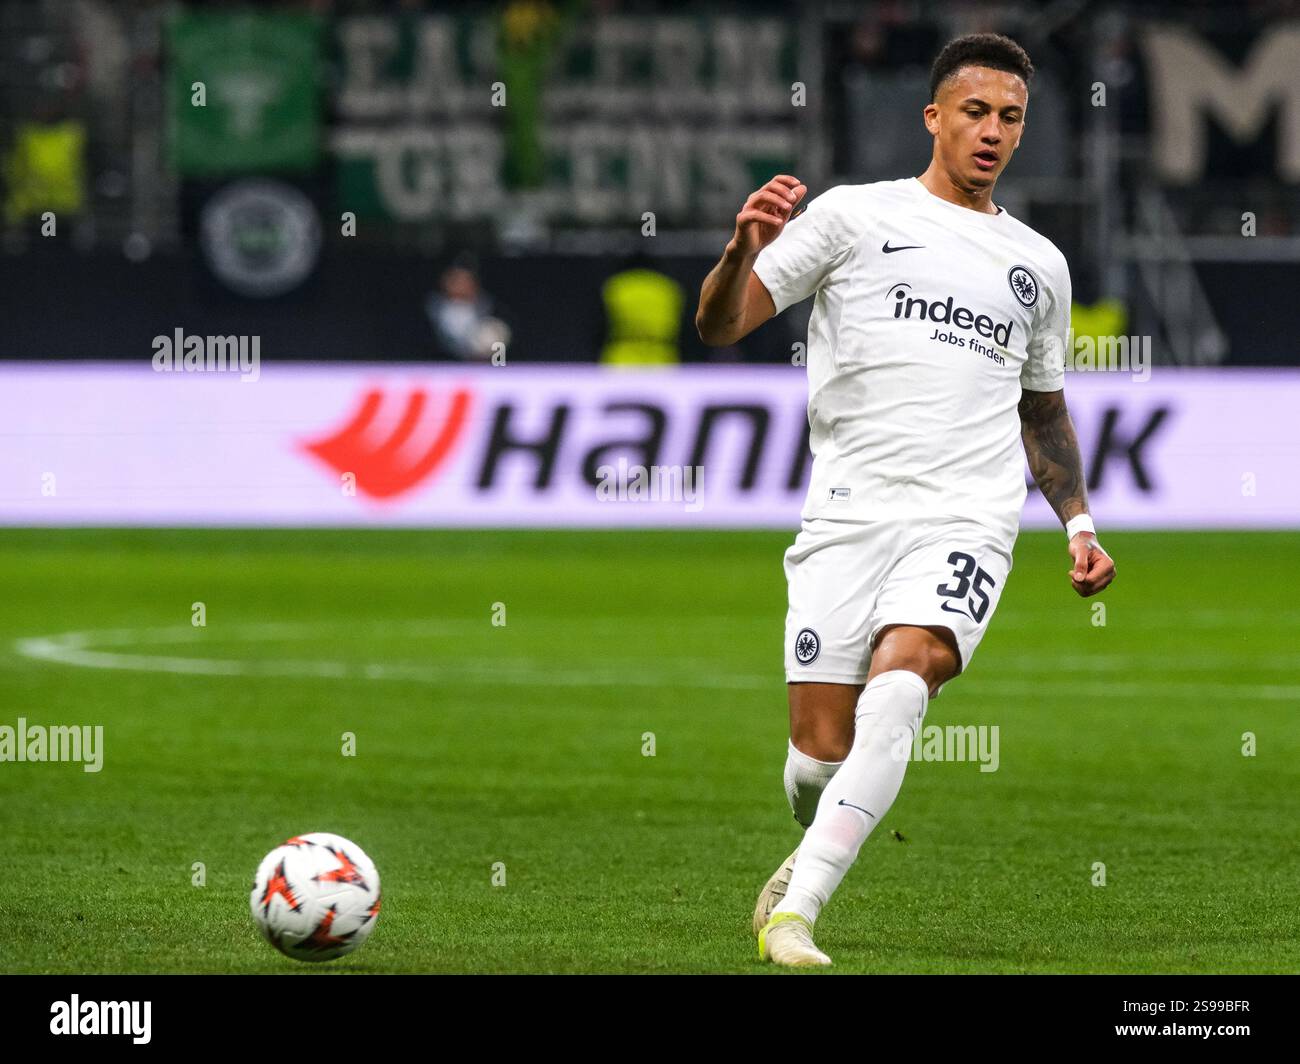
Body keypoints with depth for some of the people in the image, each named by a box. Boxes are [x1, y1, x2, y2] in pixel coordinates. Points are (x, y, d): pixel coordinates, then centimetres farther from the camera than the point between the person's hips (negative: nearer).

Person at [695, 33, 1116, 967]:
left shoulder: (1040, 265, 19)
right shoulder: (855, 215, 7)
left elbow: (1044, 407, 32)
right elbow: (719, 327, 2)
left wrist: (1079, 522, 20)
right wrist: (744, 251, -19)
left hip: (967, 522, 1)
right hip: (848, 513, -1)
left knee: (899, 681, -27)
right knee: (822, 747, -6)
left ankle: (796, 908, -29)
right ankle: (820, 851, 31)